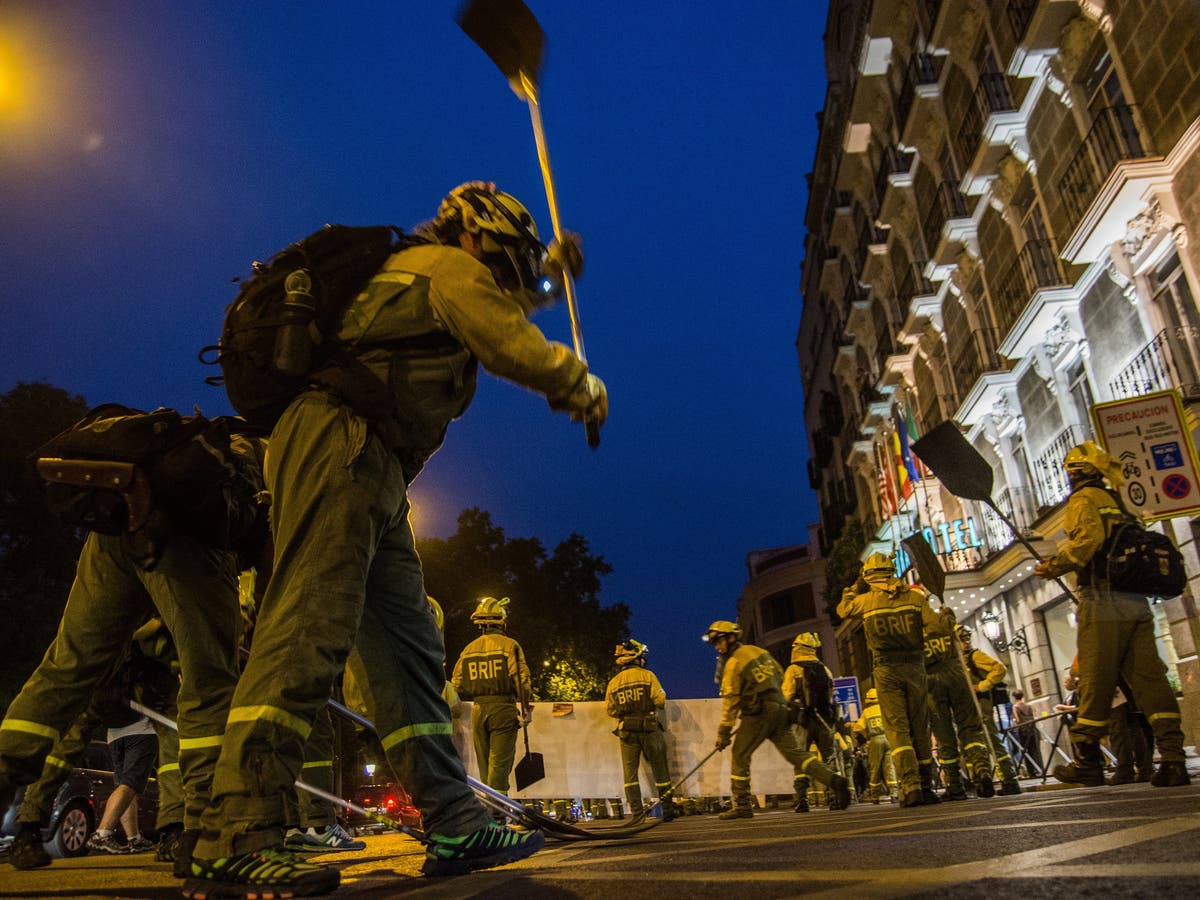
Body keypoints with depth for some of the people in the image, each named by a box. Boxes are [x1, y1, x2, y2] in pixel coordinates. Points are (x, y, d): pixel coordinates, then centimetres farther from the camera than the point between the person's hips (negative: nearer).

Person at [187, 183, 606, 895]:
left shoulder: (423, 275, 33)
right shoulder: (451, 267, 4)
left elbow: (502, 307, 51)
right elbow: (519, 350, -6)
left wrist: (552, 269, 56)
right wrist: (585, 388, 10)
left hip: (373, 473, 11)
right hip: (342, 443, -11)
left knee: (408, 644, 2)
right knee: (310, 630, -20)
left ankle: (455, 824, 3)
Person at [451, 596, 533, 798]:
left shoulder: (468, 649, 8)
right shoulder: (509, 645, -7)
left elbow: (456, 683, 10)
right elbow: (522, 680, -15)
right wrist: (525, 707, -3)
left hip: (478, 710, 5)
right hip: (503, 709, -5)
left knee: (484, 764, 16)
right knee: (500, 763, -4)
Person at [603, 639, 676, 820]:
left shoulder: (613, 682, 5)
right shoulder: (647, 675, -5)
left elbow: (610, 710, 7)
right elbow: (660, 700, -12)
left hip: (626, 731, 2)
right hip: (650, 728, -2)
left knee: (630, 771, 6)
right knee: (660, 770, 9)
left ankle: (636, 811, 2)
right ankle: (667, 808, 14)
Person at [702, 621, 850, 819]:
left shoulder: (733, 663, -7)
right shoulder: (759, 651, 16)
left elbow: (730, 700, -10)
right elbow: (780, 678, 21)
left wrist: (724, 731, -7)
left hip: (758, 712, -8)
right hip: (780, 708, 8)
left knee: (739, 755, 2)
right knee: (794, 752, 6)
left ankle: (742, 804, 2)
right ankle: (834, 781, -6)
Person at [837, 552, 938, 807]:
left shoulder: (866, 600, 0)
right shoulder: (915, 597, 2)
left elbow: (842, 609, 19)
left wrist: (855, 588, 28)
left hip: (886, 670, -2)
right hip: (915, 667, 2)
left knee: (897, 729, -3)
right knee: (920, 729, 10)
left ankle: (911, 787, -14)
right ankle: (926, 786, 14)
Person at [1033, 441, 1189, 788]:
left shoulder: (1084, 499, -2)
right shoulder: (1119, 504, 23)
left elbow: (1088, 539, -18)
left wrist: (1054, 566, -7)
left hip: (1103, 604, -7)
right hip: (1137, 603, 7)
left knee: (1095, 683, -3)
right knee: (1150, 679, 4)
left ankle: (1087, 762, 2)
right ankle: (1173, 759, -2)